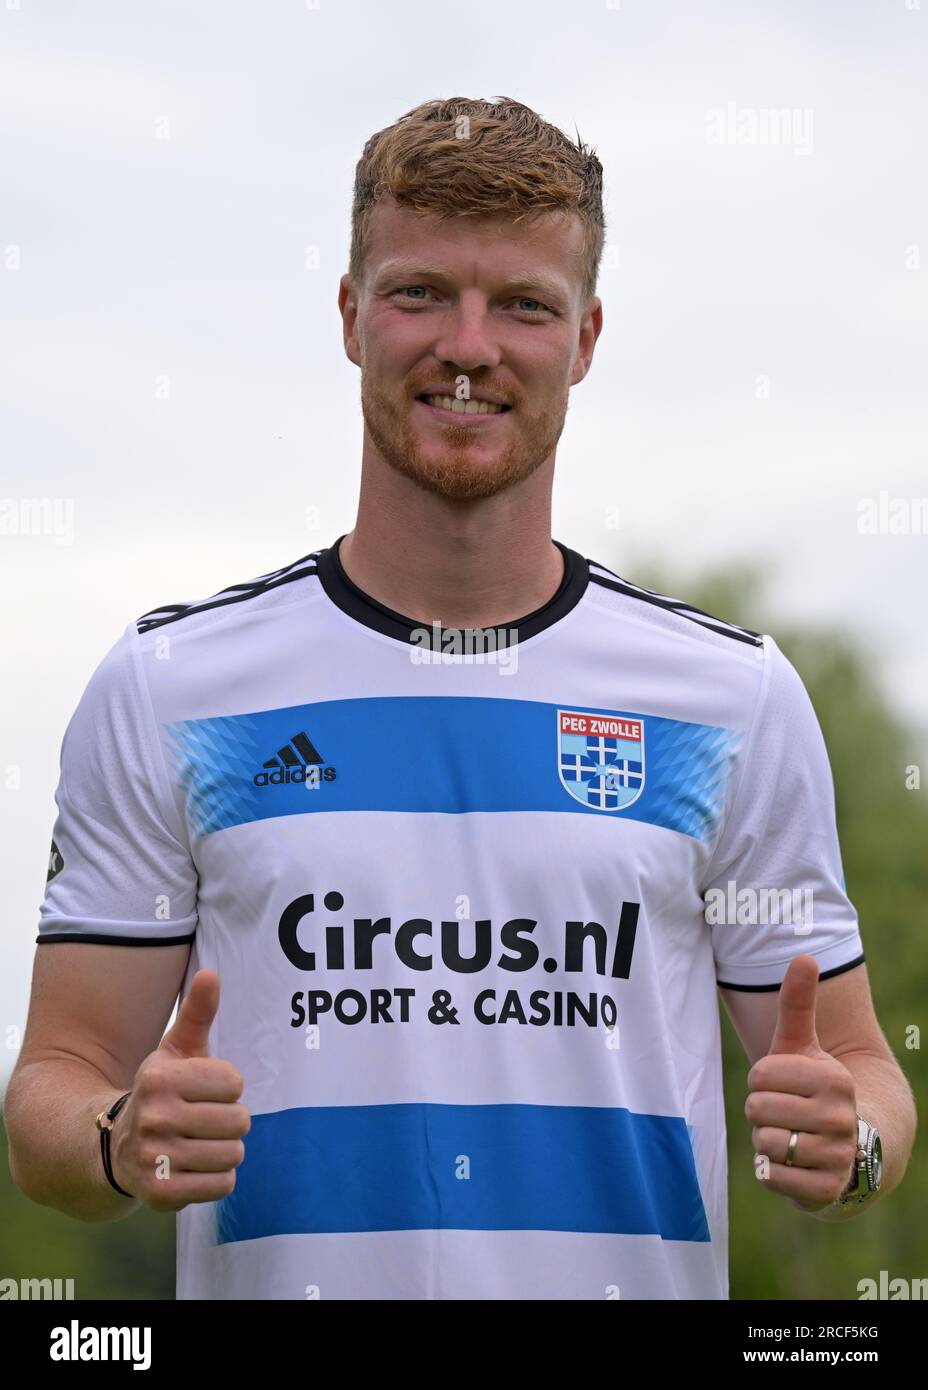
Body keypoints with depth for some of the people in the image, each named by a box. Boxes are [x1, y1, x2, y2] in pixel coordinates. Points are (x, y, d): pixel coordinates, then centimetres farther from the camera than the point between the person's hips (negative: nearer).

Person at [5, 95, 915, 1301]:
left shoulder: (737, 695, 1)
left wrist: (845, 1142, -17)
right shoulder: (166, 687, -1)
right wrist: (125, 1144, -21)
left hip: (639, 1276, 0)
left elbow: (862, 1068, 5)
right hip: (276, 1276, 0)